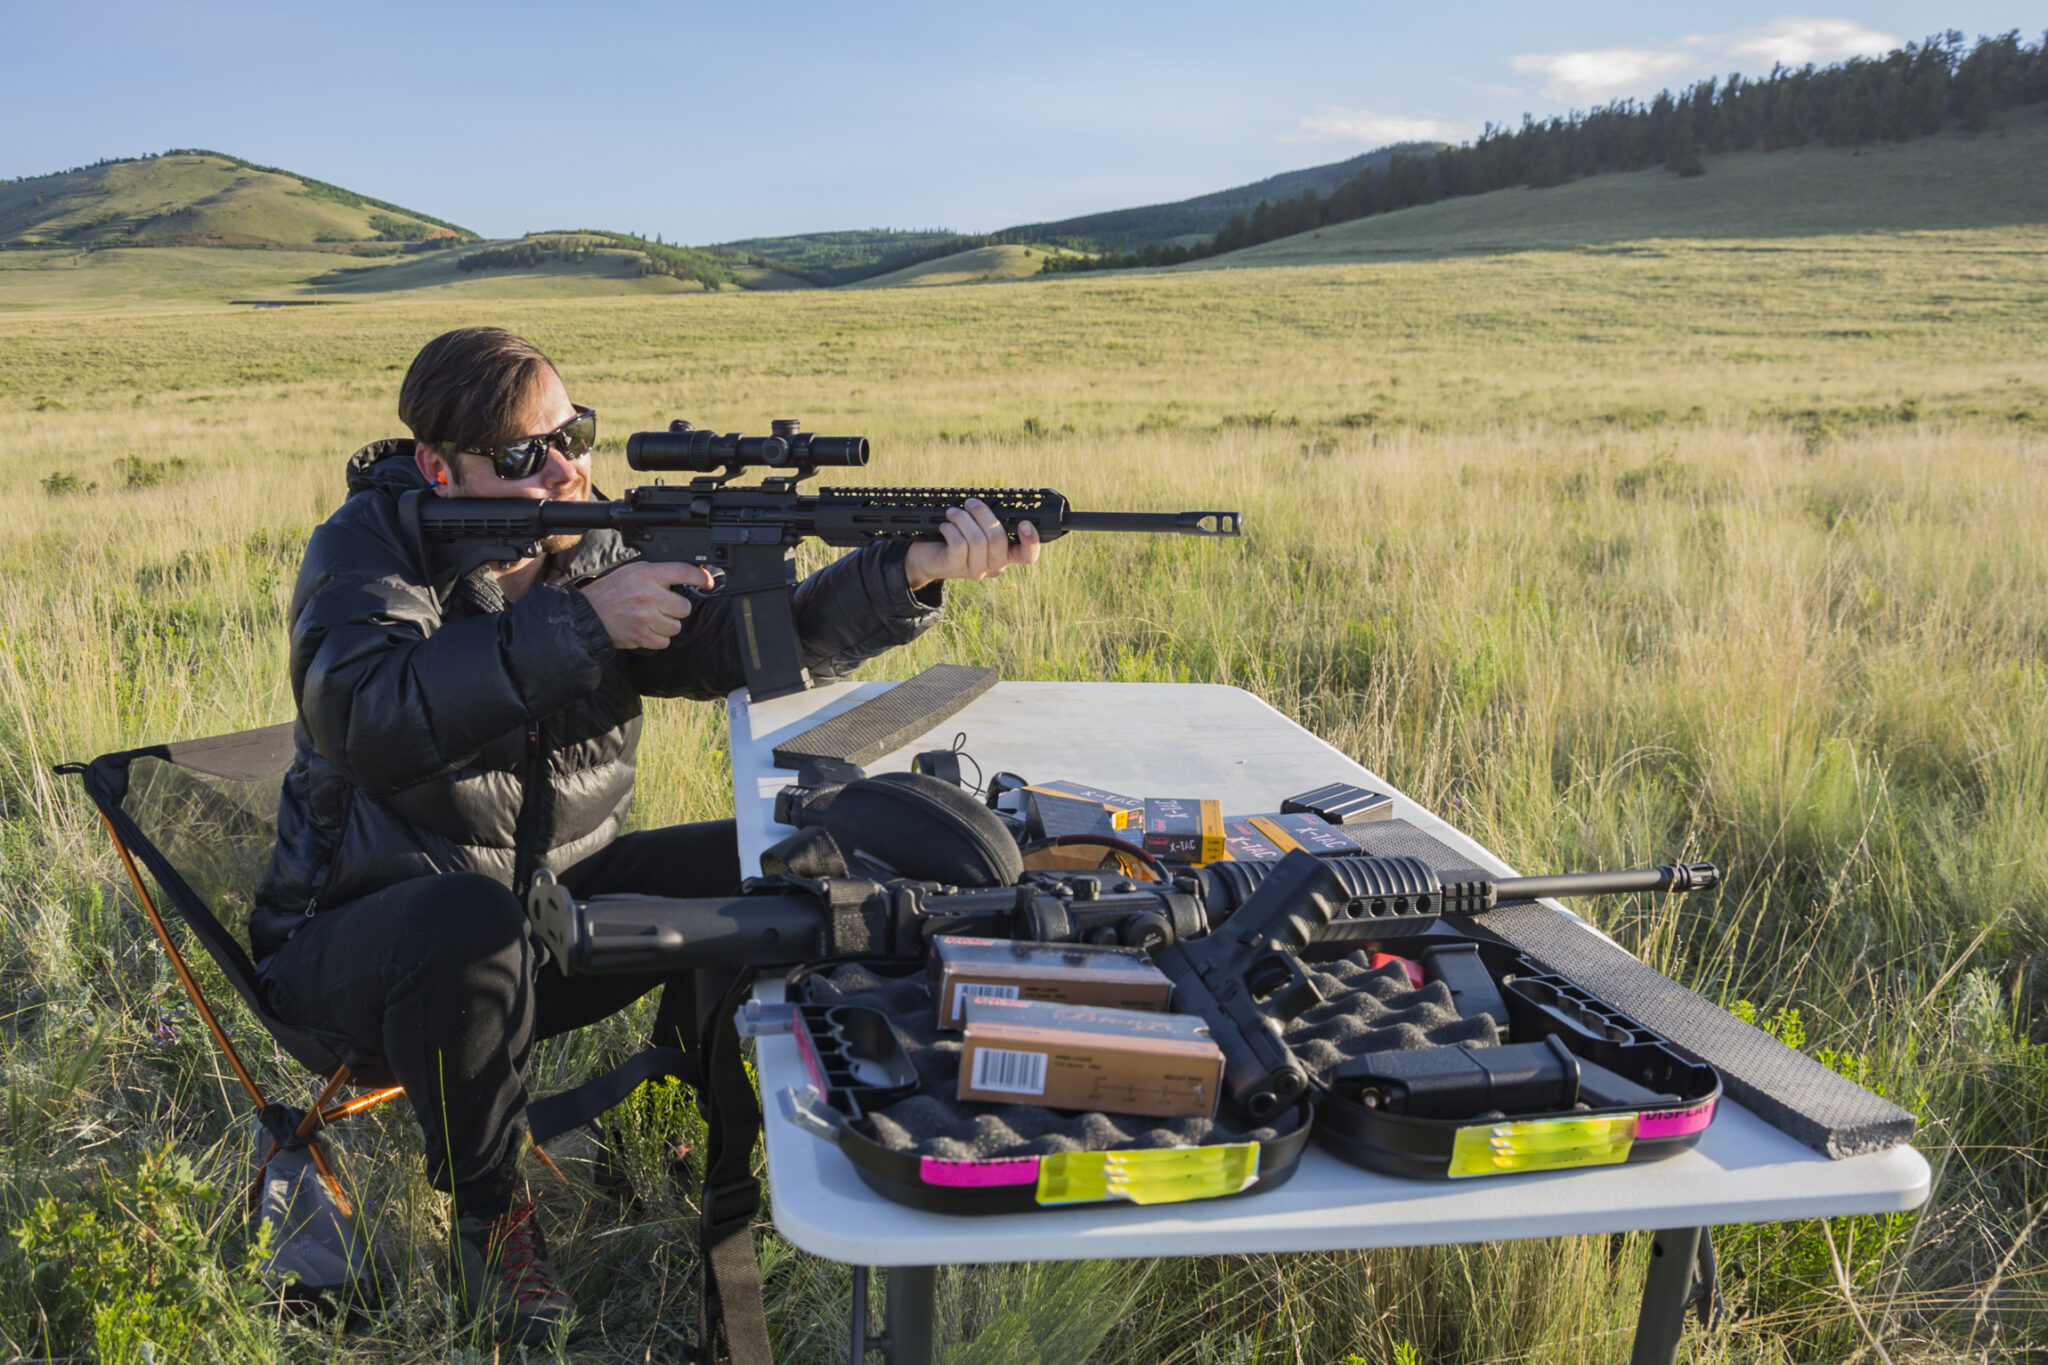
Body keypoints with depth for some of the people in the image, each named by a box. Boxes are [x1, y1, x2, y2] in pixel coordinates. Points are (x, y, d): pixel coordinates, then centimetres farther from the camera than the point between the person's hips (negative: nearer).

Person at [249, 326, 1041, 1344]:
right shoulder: (370, 546, -15)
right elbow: (357, 716, -34)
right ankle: (485, 1215, -12)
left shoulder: (599, 551, -2)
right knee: (467, 921, -38)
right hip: (362, 933, -4)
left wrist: (910, 572, -31)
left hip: (555, 906, 5)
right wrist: (577, 625, -36)